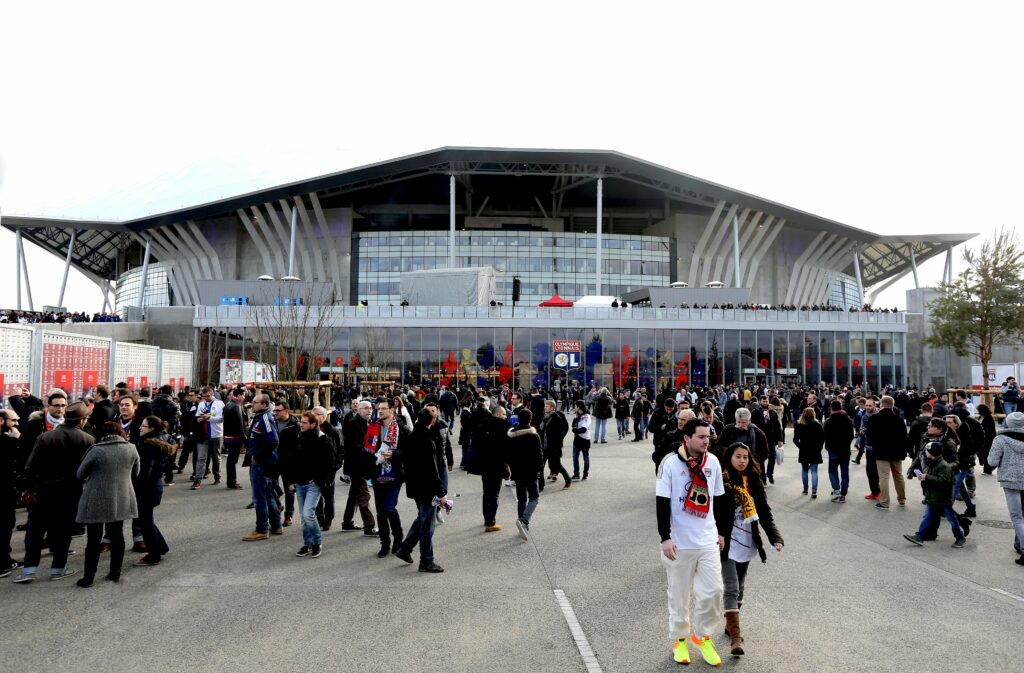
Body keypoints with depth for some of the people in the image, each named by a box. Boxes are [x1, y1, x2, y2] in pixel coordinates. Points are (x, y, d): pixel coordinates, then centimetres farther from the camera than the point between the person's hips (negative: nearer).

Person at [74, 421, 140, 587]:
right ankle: (115, 572, 21)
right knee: (117, 536, 14)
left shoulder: (96, 450, -14)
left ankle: (89, 577, 12)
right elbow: (135, 473, 10)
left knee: (94, 539, 6)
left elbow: (80, 474, -2)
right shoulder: (131, 449, -3)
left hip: (97, 502, -3)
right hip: (121, 501, 3)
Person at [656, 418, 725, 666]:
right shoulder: (670, 463, -13)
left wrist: (721, 532, 16)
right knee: (679, 594, 8)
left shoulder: (713, 462, 1)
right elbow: (662, 502, -11)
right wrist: (665, 538, -15)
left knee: (713, 591, 0)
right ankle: (680, 639, 29)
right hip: (679, 542, -3)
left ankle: (701, 635, 24)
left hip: (708, 541, 4)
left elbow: (718, 499, 12)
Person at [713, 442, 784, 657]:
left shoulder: (754, 482, 4)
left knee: (739, 587, 17)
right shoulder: (721, 481, -11)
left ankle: (731, 624, 34)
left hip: (747, 542, 6)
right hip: (727, 544, -5)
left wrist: (775, 537, -6)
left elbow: (765, 512, 5)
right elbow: (713, 513, -11)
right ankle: (735, 638, -7)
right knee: (731, 589, -9)